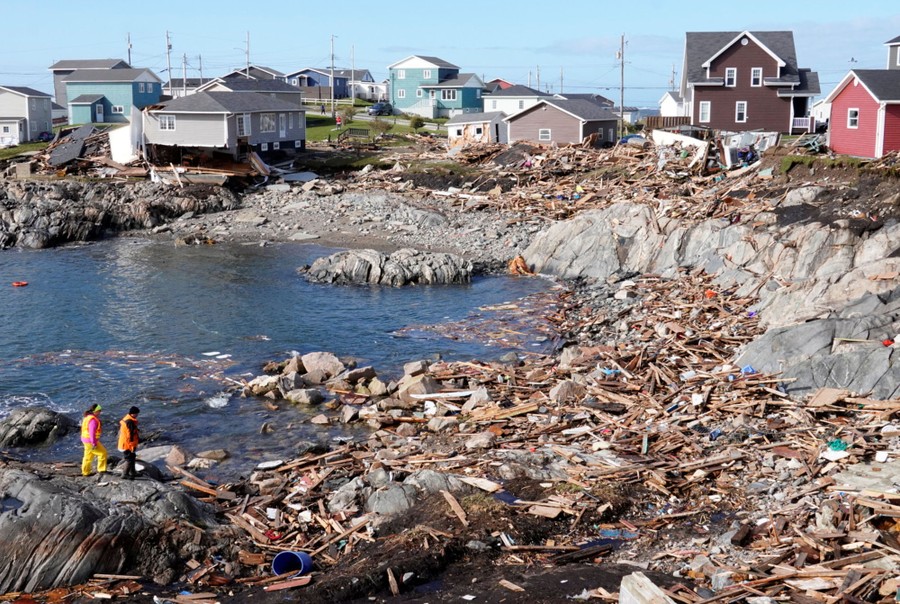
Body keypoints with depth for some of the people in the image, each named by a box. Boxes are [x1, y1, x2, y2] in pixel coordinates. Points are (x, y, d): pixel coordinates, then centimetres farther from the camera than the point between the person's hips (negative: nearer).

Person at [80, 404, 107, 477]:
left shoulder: (88, 417, 10)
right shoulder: (93, 420, -22)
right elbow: (92, 432, -26)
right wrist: (94, 443, -23)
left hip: (86, 440, 10)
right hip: (90, 441, -10)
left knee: (88, 456, 19)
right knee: (102, 453, -4)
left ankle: (85, 472, 27)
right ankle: (101, 470, -1)